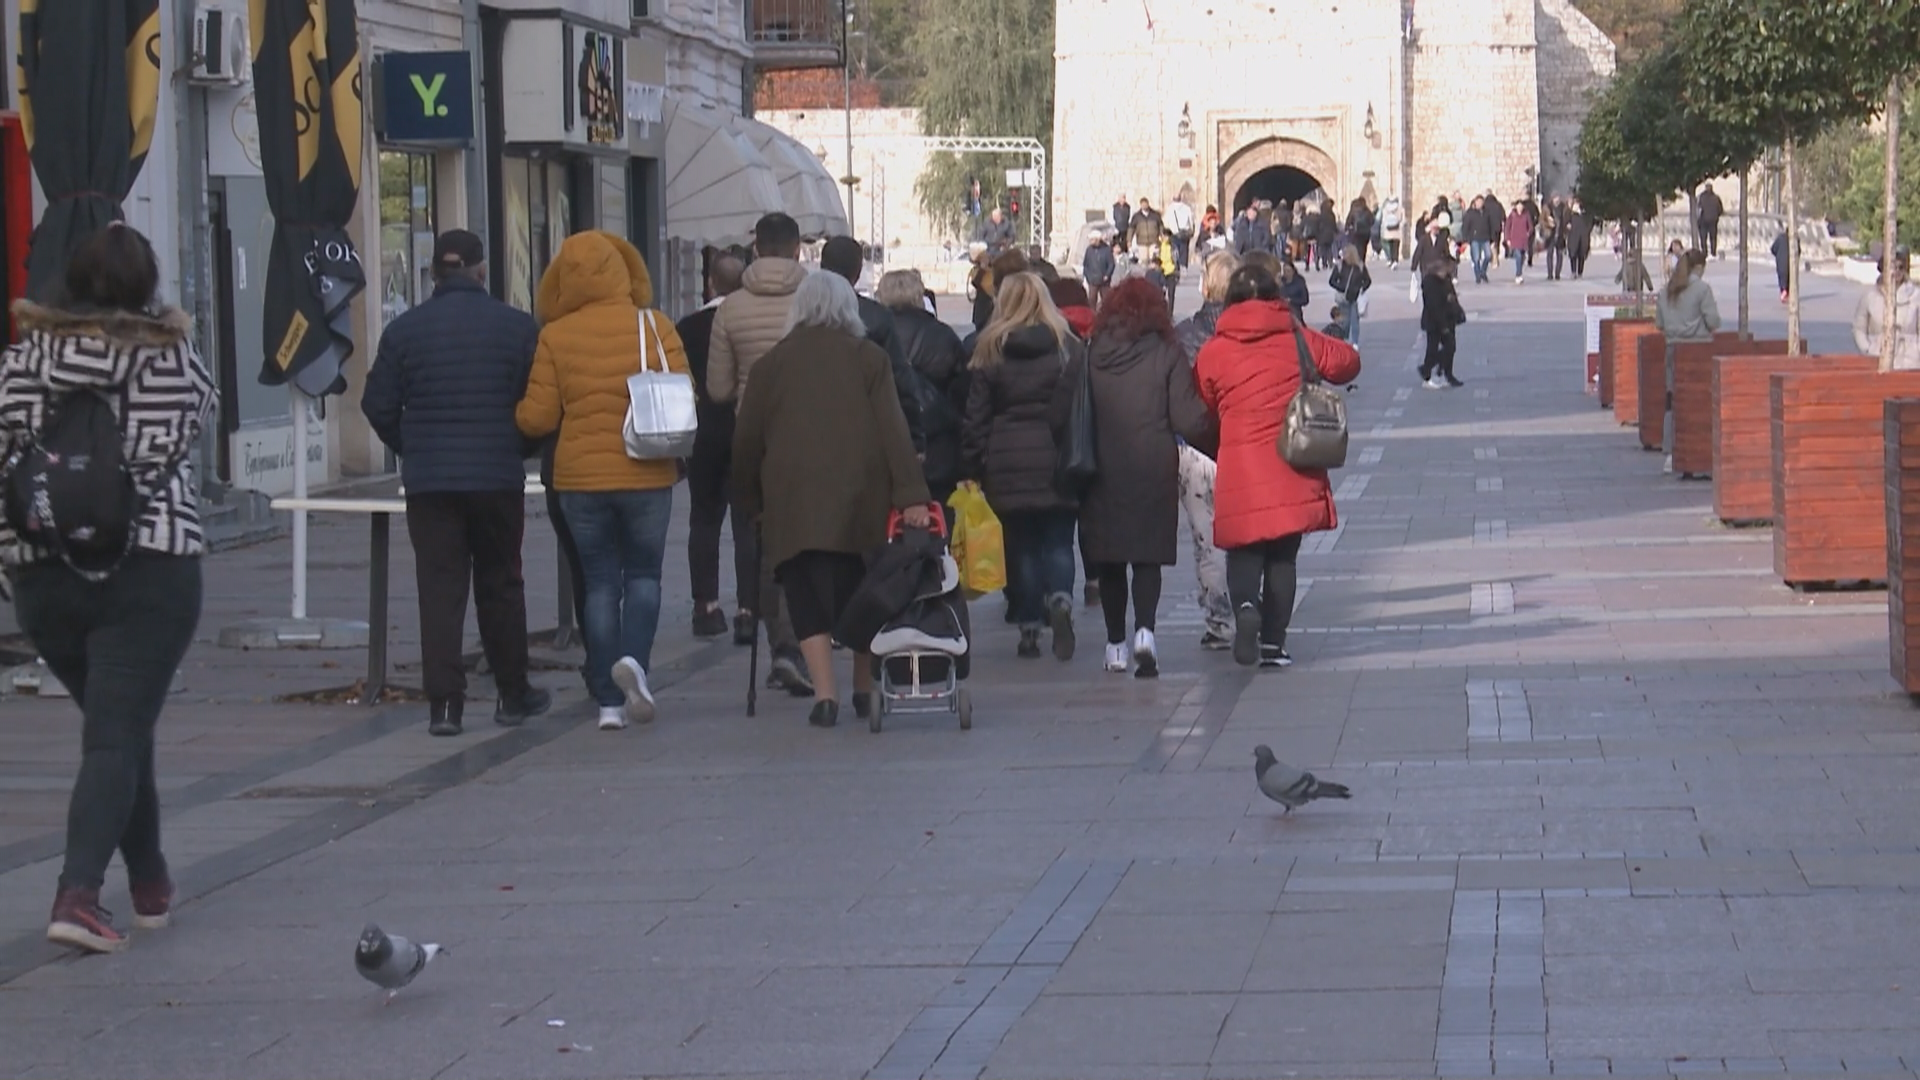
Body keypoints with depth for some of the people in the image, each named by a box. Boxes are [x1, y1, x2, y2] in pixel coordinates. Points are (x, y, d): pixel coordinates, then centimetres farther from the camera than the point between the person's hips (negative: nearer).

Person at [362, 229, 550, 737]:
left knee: (439, 587, 1)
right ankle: (513, 694, 20)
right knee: (499, 584, 12)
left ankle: (444, 701, -6)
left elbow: (378, 405, 2)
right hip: (499, 477, 0)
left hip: (427, 480, 0)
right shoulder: (517, 327, -2)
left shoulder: (403, 330, 0)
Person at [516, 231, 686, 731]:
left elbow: (537, 418, -5)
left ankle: (609, 700, 8)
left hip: (580, 477, 1)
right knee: (643, 574, 15)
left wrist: (515, 410, 17)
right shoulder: (654, 325, -6)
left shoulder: (555, 337, -5)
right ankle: (633, 657, -12)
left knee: (600, 582, 10)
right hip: (647, 475, -1)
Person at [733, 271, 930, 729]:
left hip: (792, 500, -1)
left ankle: (824, 694, -13)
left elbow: (747, 438, 8)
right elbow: (893, 429, -5)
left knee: (808, 597, 0)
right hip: (860, 499, 1)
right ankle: (865, 691, 19)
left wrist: (752, 498, 21)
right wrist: (911, 495, -10)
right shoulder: (868, 357, 4)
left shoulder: (774, 361, 7)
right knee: (861, 593, 13)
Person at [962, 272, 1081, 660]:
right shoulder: (1067, 346, 0)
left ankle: (1029, 627, 7)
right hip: (1056, 461, 0)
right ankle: (1060, 600, -21)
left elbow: (976, 414, 2)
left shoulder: (989, 351, 1)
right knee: (1057, 540, 6)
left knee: (1021, 544, 8)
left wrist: (977, 462, 8)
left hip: (1008, 464, 0)